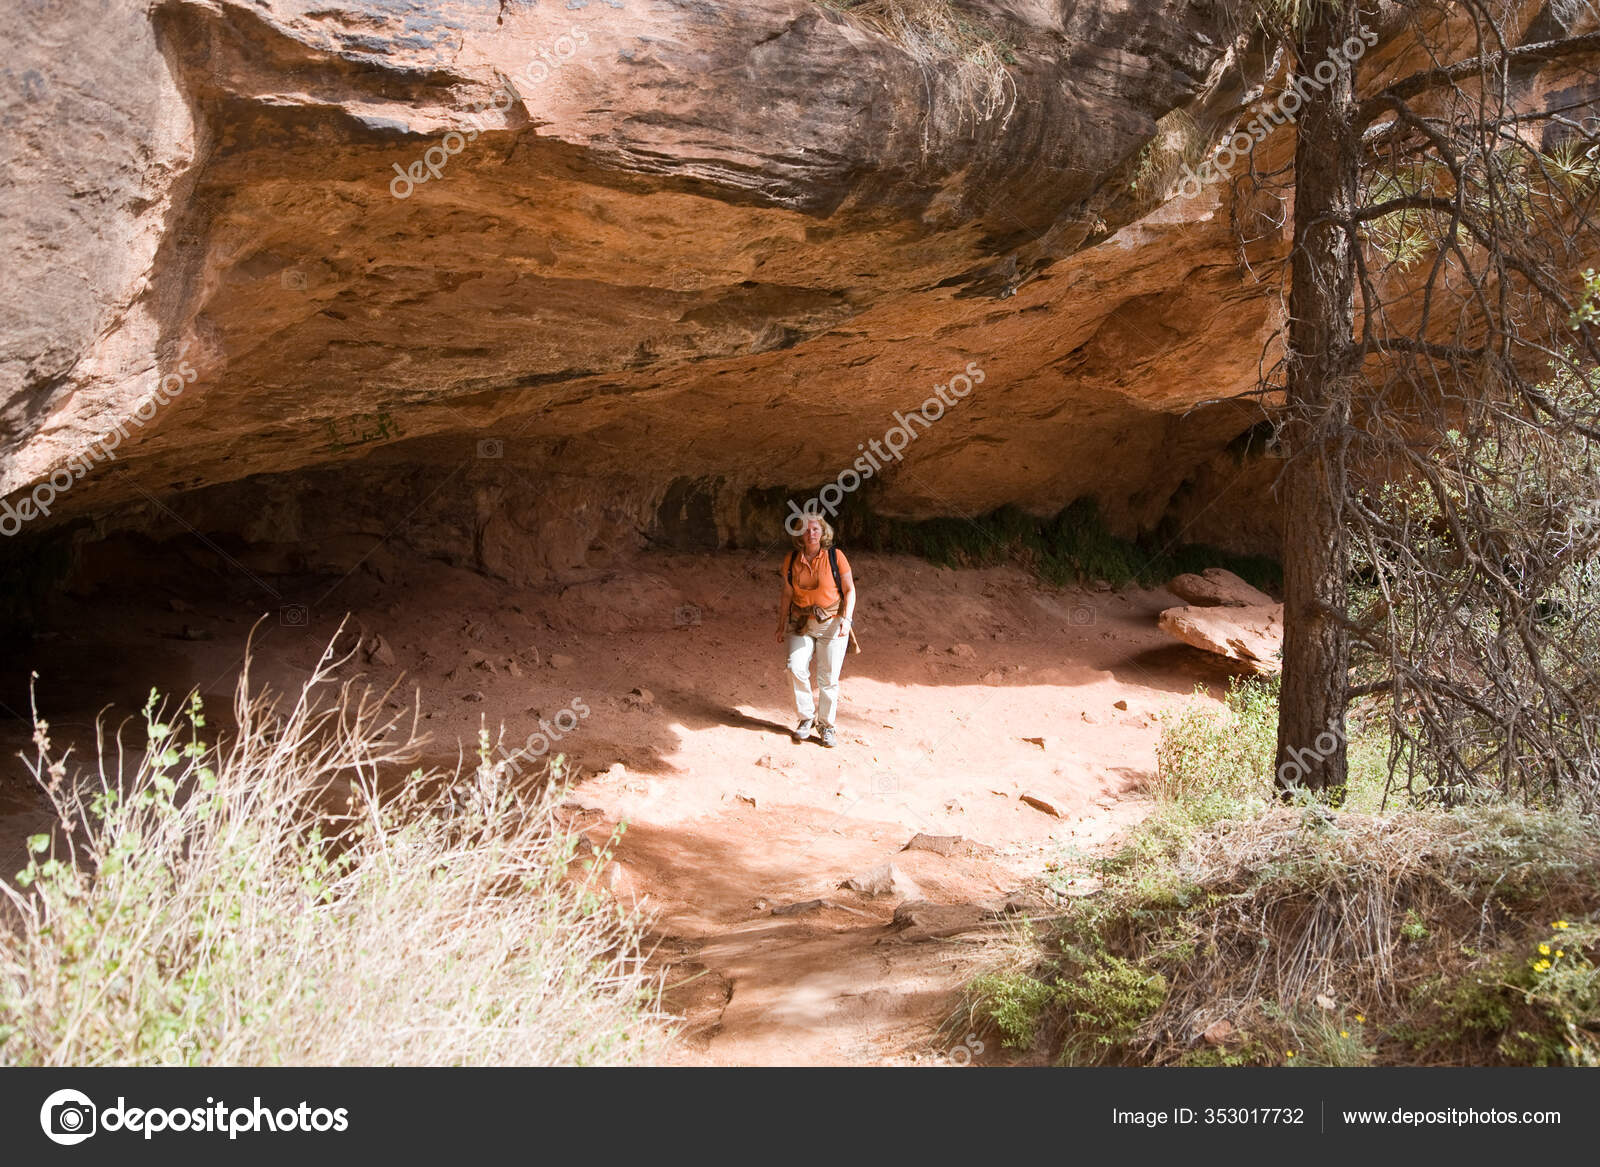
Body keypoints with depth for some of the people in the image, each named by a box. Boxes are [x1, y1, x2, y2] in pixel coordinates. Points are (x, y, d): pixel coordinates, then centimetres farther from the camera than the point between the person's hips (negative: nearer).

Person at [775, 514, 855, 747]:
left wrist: (846, 618, -14)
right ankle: (806, 717, 3)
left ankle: (826, 725, 14)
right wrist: (781, 625, 10)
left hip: (832, 624, -2)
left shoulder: (835, 557, -6)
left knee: (829, 677, -1)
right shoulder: (791, 560, 2)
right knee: (796, 668, -15)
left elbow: (849, 590, -2)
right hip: (801, 624, 2)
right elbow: (787, 595, 10)